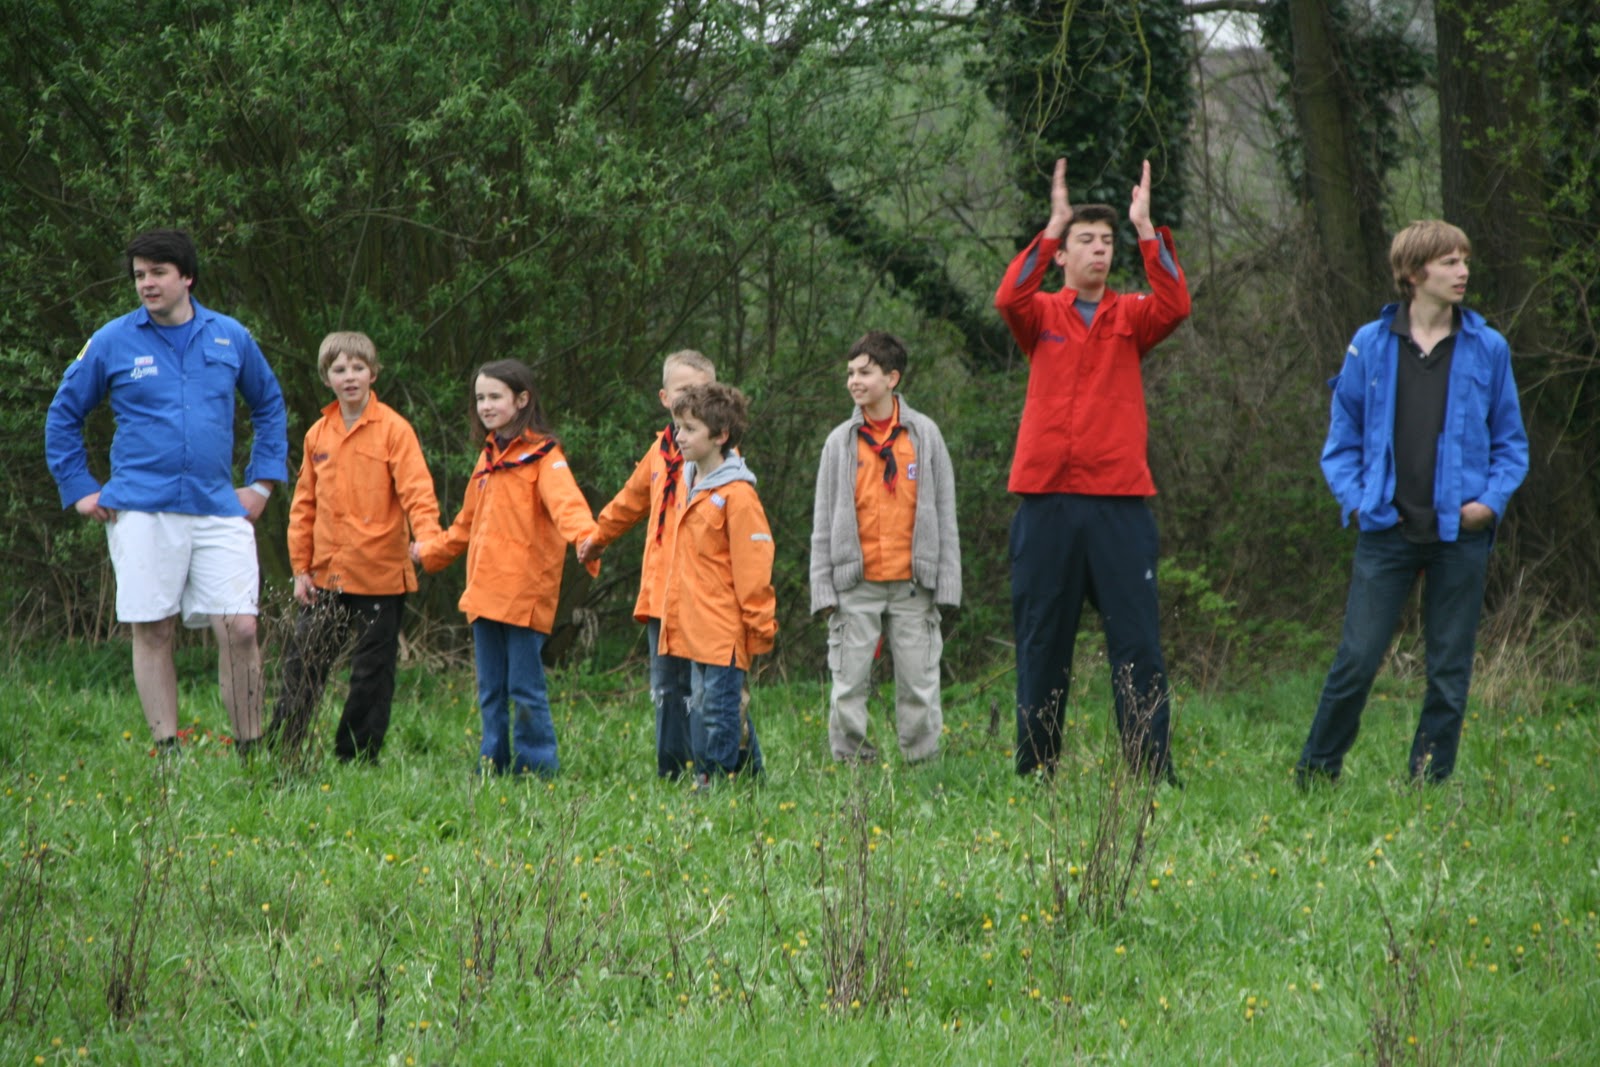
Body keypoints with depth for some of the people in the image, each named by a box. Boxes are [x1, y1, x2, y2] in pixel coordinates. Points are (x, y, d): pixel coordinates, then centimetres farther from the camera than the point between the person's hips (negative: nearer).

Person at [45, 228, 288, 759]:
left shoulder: (230, 337, 9)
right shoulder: (113, 343, 3)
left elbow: (269, 405, 24)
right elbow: (63, 415, 13)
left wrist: (262, 482, 14)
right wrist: (80, 490, 6)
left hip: (218, 510, 1)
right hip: (142, 511, -1)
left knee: (239, 629, -7)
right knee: (153, 633, 0)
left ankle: (251, 751, 1)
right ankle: (167, 751, 6)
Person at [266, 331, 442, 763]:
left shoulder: (393, 429, -5)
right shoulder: (318, 435, 9)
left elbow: (416, 490, -13)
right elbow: (304, 505, 13)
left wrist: (426, 537, -30)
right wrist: (301, 568, 8)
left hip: (380, 577, -4)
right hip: (326, 577, 4)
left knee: (371, 674, 3)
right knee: (302, 666, 5)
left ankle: (356, 758, 12)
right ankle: (279, 753, 12)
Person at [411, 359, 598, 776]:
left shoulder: (543, 456, -5)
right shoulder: (488, 457, 19)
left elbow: (565, 503, -23)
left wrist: (585, 537, -42)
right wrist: (429, 552, 40)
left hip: (525, 594, -8)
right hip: (484, 593, 8)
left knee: (525, 688, -5)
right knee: (490, 691, 9)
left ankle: (537, 766, 1)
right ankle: (493, 764, 14)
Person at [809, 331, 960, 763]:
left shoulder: (924, 435, 5)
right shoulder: (840, 442, 6)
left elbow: (944, 513, 6)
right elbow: (824, 522, 7)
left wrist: (946, 582, 1)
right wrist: (823, 588, 0)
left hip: (912, 585, -1)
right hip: (856, 586, 1)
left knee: (919, 686, 2)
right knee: (849, 687, 0)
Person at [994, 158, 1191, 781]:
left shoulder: (1129, 318, 10)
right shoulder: (1043, 316, 8)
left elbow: (1174, 306, -10)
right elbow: (1009, 299, -14)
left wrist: (1147, 232, -16)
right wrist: (1052, 227, -19)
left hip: (1119, 501, 0)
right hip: (1047, 502, 0)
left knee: (1136, 641, -3)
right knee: (1041, 642, 5)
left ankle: (1152, 770, -4)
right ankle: (1035, 771, 11)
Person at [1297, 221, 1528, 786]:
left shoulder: (1488, 350, 4)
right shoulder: (1371, 346, 3)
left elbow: (1511, 442, 11)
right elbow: (1342, 438, 10)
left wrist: (1492, 500, -5)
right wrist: (1354, 500, -3)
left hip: (1460, 533, 1)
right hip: (1388, 529, -1)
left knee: (1450, 669, 5)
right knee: (1356, 660, -3)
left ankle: (1430, 783, 14)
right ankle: (1314, 775, 10)